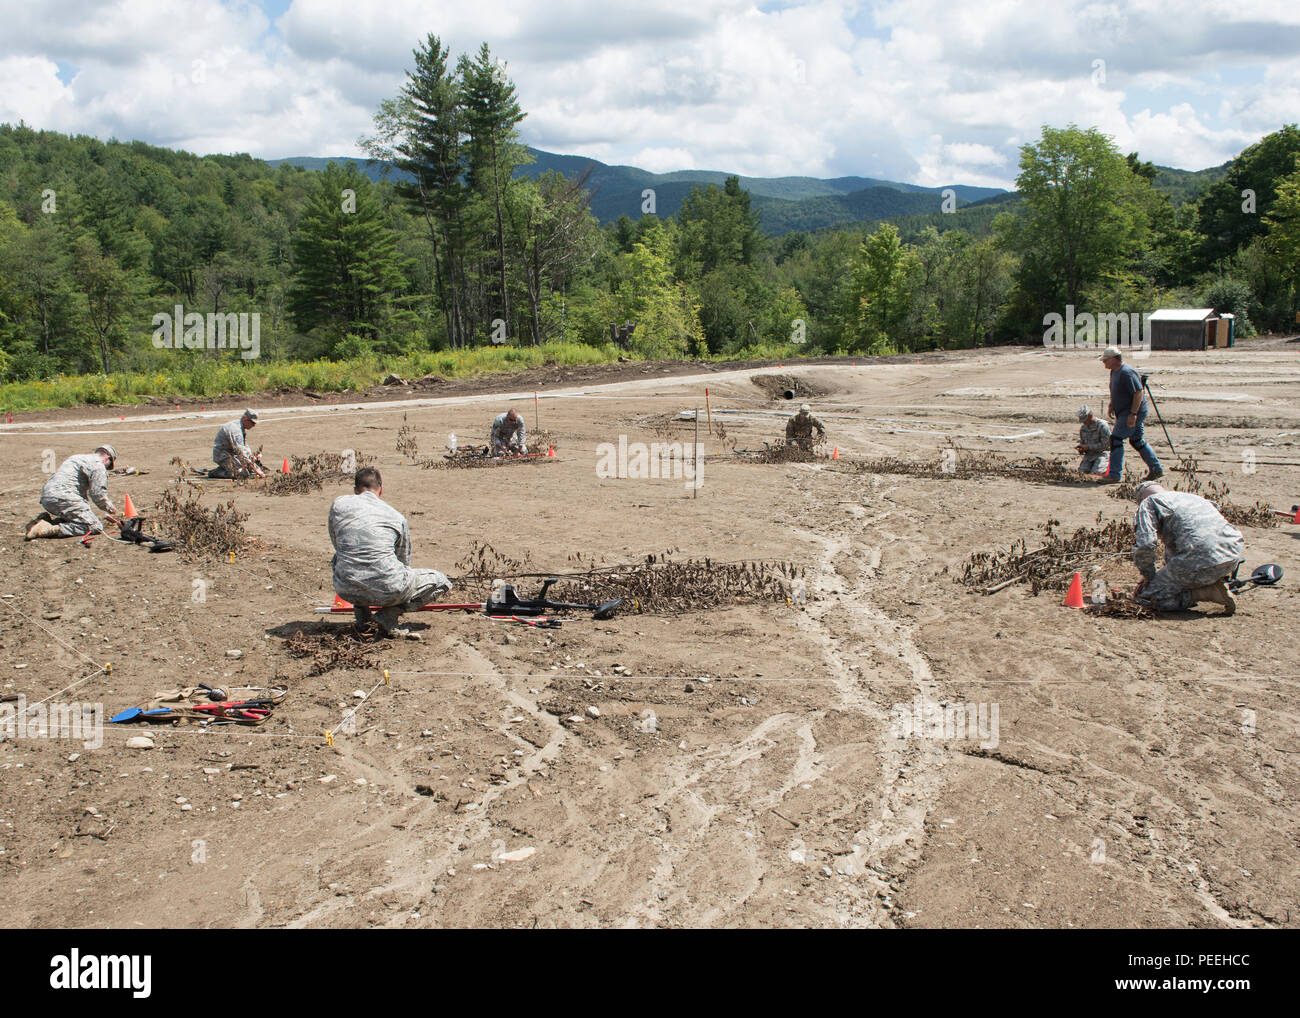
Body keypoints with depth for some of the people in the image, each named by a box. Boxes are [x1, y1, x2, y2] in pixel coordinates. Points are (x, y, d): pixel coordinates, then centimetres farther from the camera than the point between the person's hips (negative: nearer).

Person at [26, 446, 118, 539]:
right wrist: (109, 508, 12)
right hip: (63, 498, -10)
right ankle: (51, 530, -24)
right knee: (95, 527, -14)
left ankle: (46, 519, 8)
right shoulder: (98, 465, 0)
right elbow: (98, 494, -5)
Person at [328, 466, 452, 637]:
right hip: (386, 589, -3)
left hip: (346, 590, 3)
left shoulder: (339, 504, 10)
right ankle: (389, 615, 1)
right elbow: (404, 560, 23)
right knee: (440, 581, 18)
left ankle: (361, 615, 23)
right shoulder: (397, 517, 11)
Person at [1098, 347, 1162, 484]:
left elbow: (1139, 392, -24)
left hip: (1134, 412, -11)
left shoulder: (1127, 373, -22)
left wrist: (1133, 414, -27)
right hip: (1124, 413, 11)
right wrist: (1111, 405, 16)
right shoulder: (1114, 372, 10)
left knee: (1116, 439, -13)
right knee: (1136, 440, 16)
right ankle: (1156, 469, 25)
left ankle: (1115, 475, -11)